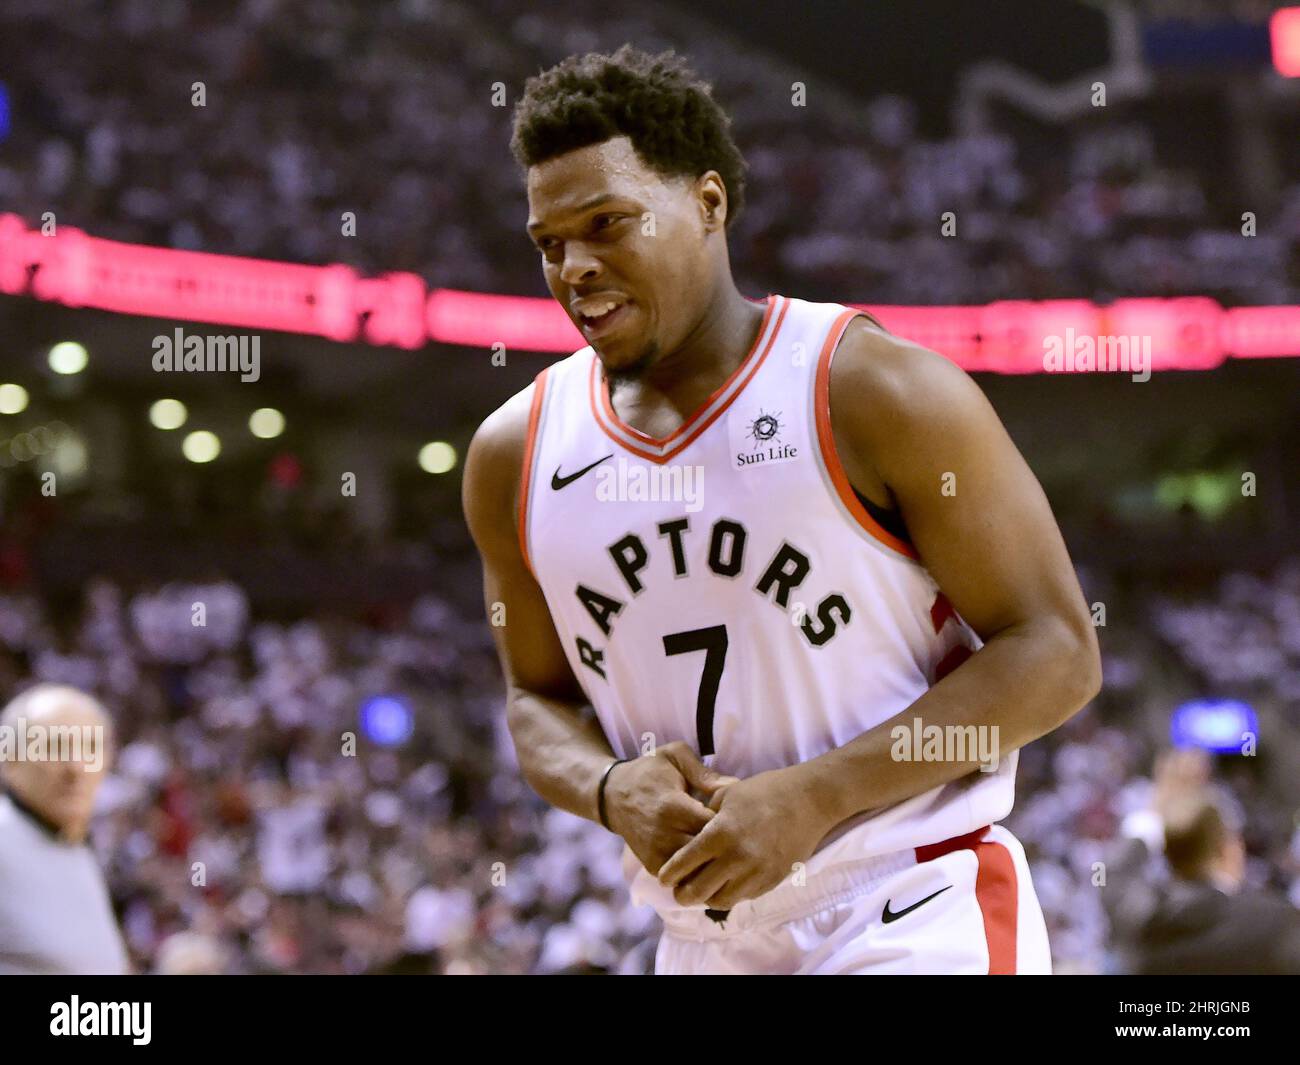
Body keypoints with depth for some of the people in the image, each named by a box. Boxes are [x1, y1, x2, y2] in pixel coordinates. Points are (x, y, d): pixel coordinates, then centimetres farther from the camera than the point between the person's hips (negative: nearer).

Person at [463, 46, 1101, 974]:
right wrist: (609, 790, -8)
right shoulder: (513, 460, 5)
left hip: (914, 917, -5)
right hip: (706, 937, 5)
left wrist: (812, 798, -18)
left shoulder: (881, 393, -10)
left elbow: (1055, 654, -10)